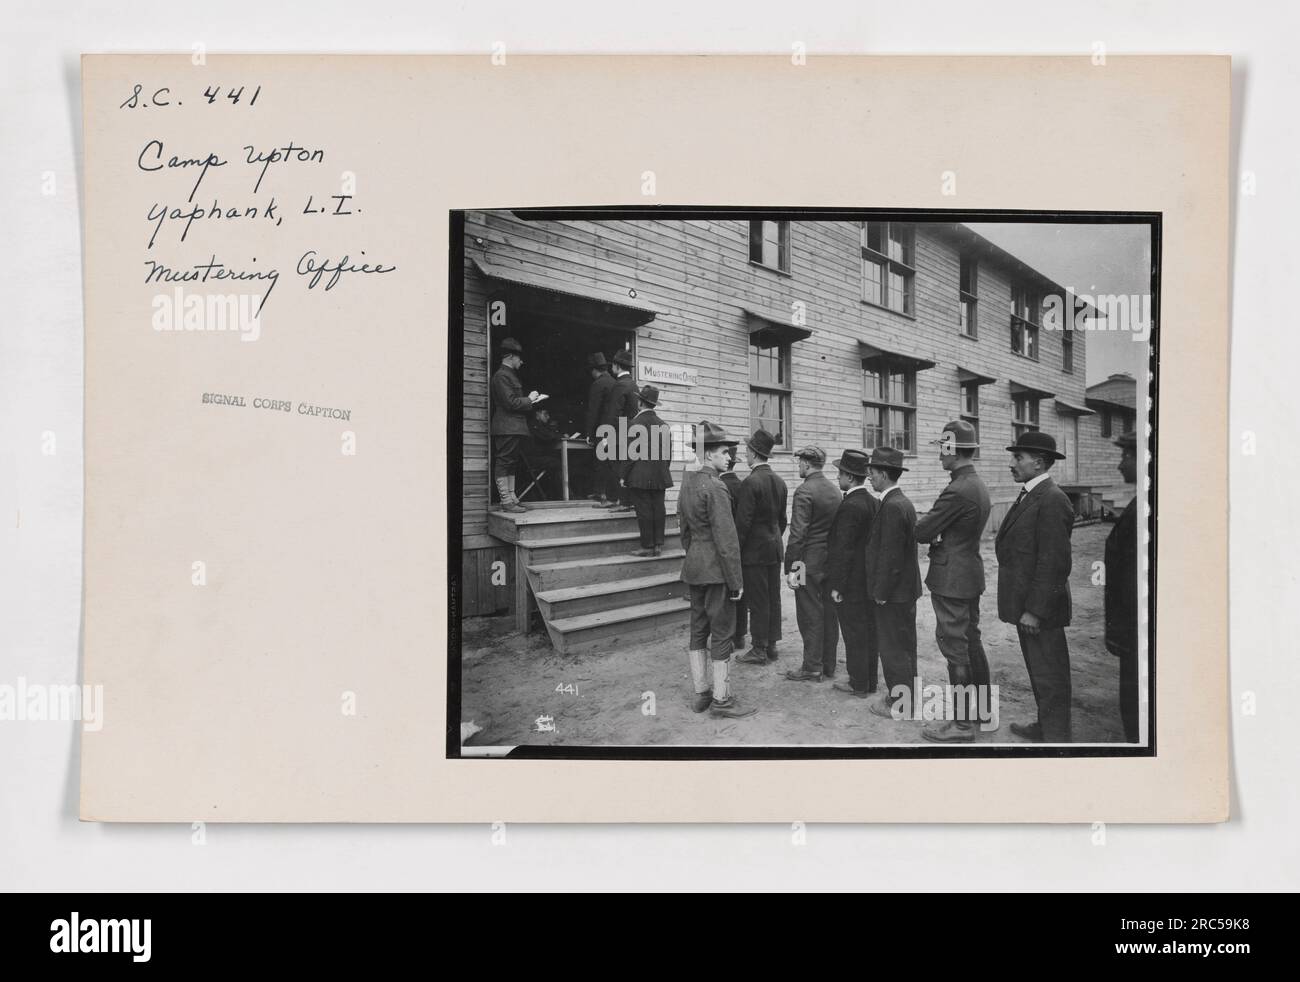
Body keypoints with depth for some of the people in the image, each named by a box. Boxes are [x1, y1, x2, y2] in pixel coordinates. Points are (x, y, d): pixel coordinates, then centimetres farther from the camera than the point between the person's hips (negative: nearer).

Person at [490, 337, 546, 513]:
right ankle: (506, 501, -8)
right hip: (507, 428, -11)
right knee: (504, 464, -8)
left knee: (512, 465, 11)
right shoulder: (502, 376, -11)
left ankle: (511, 498, 14)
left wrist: (531, 400, 10)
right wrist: (529, 400, -6)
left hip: (515, 429, 11)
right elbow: (510, 402, -18)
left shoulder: (510, 375, 21)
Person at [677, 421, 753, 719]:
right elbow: (726, 539, -19)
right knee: (722, 632, -2)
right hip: (716, 569, -9)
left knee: (698, 629, 13)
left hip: (693, 567, 9)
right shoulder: (714, 487, -18)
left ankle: (701, 693, 20)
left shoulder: (687, 483, 10)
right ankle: (721, 699, 3)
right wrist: (735, 581, -16)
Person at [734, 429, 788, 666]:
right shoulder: (779, 481, 8)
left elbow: (743, 521, -18)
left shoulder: (751, 482, -17)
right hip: (775, 548, 8)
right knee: (773, 598, 11)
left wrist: (735, 550, -10)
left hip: (755, 549, -8)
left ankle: (759, 650, 3)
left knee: (757, 601, -2)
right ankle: (771, 645, 19)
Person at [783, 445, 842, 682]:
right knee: (829, 613, 12)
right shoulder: (834, 490, 10)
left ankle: (812, 668, 4)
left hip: (810, 561, -8)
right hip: (831, 561, 8)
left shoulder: (804, 492, -15)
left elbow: (798, 533, -18)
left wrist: (790, 567, -16)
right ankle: (829, 665, 20)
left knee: (810, 616, -1)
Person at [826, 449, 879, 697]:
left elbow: (843, 549, -21)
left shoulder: (849, 507, -20)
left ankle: (858, 685, 9)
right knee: (869, 630, 14)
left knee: (854, 633, 1)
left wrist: (837, 585, -16)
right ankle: (870, 681, 24)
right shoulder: (873, 503, 7)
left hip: (851, 583, -8)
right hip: (870, 580, 9)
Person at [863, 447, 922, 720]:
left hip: (893, 593, -10)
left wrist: (881, 592, -18)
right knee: (904, 646, 18)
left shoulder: (892, 506, -21)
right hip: (906, 588, 10)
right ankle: (907, 695, 28)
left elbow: (890, 555, -23)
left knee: (894, 648, -1)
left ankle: (899, 704, 7)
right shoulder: (903, 502, 10)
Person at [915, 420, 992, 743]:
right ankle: (980, 707, 30)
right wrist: (934, 534, 4)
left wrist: (914, 526, 3)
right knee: (971, 640, 18)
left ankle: (962, 723, 3)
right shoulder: (979, 486, 9)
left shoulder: (958, 491, -22)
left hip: (951, 579, -10)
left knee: (955, 647, -3)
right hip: (972, 574, 10)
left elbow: (922, 531, -17)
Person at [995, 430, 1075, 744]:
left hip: (1040, 608, -10)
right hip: (1027, 604, 10)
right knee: (1039, 671, 20)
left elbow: (1054, 562, -23)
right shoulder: (1029, 496, 13)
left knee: (1049, 676, 0)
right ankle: (1044, 727, 33)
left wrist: (1034, 610, -22)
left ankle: (1055, 737, 8)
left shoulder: (1051, 500, -19)